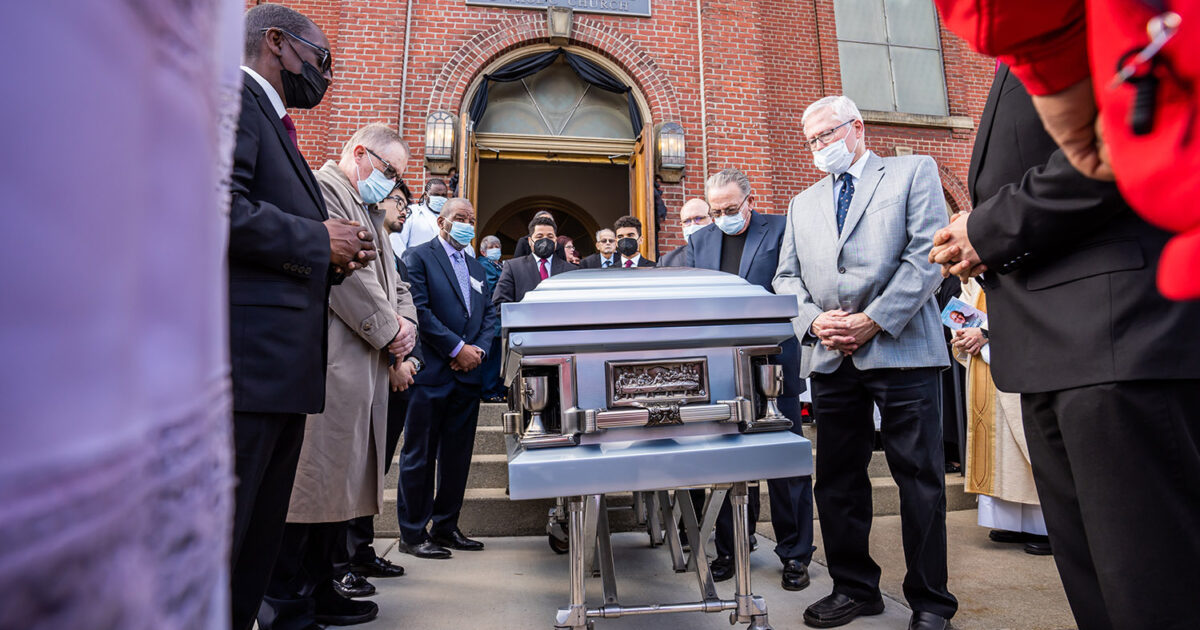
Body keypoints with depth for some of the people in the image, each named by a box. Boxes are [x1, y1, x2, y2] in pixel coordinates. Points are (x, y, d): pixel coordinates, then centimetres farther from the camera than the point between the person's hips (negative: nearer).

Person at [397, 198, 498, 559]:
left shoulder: (476, 268, 21)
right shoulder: (417, 257, 0)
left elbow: (489, 315, 16)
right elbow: (419, 310, -11)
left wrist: (479, 349, -2)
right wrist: (457, 348, -13)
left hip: (468, 374, 6)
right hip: (431, 373, -6)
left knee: (457, 455, 10)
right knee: (419, 456, 2)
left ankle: (446, 527, 22)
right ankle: (412, 534, 13)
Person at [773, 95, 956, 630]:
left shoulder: (914, 172, 9)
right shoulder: (802, 204, 22)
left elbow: (928, 254, -4)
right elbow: (787, 277, 14)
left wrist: (875, 320, -13)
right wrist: (814, 320, -5)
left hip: (899, 348, -4)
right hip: (829, 358, 5)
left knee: (920, 479, 2)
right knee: (837, 480, 9)